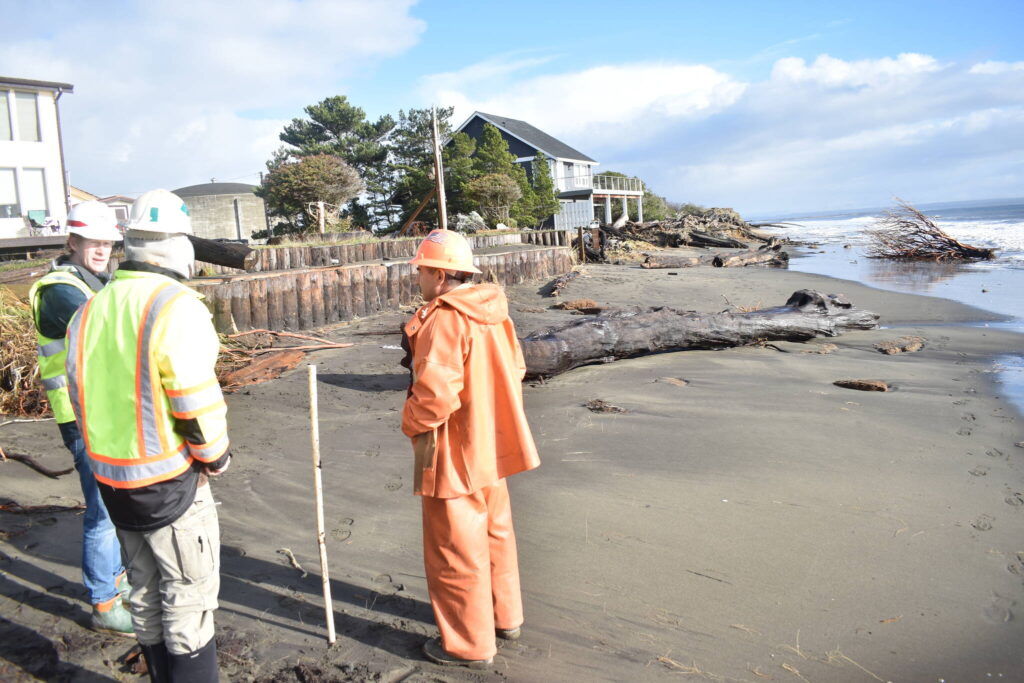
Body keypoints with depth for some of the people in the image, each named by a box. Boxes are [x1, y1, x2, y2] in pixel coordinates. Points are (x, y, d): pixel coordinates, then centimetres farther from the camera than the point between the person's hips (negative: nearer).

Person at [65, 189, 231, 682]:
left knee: (146, 594, 21)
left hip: (112, 480, 7)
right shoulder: (175, 307, -18)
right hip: (169, 481, -7)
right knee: (189, 600, 6)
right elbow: (197, 403, -20)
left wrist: (110, 455, 19)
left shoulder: (90, 310, 5)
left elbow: (82, 397, 10)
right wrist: (215, 457, -4)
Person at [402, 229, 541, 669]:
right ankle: (505, 617, 40)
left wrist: (414, 425, -11)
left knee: (455, 549, 6)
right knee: (495, 533, 23)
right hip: (490, 445, 9)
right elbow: (514, 369, 11)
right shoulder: (493, 311, 5)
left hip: (453, 454, -9)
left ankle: (469, 645, 21)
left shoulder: (443, 319, -22)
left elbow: (435, 390, -28)